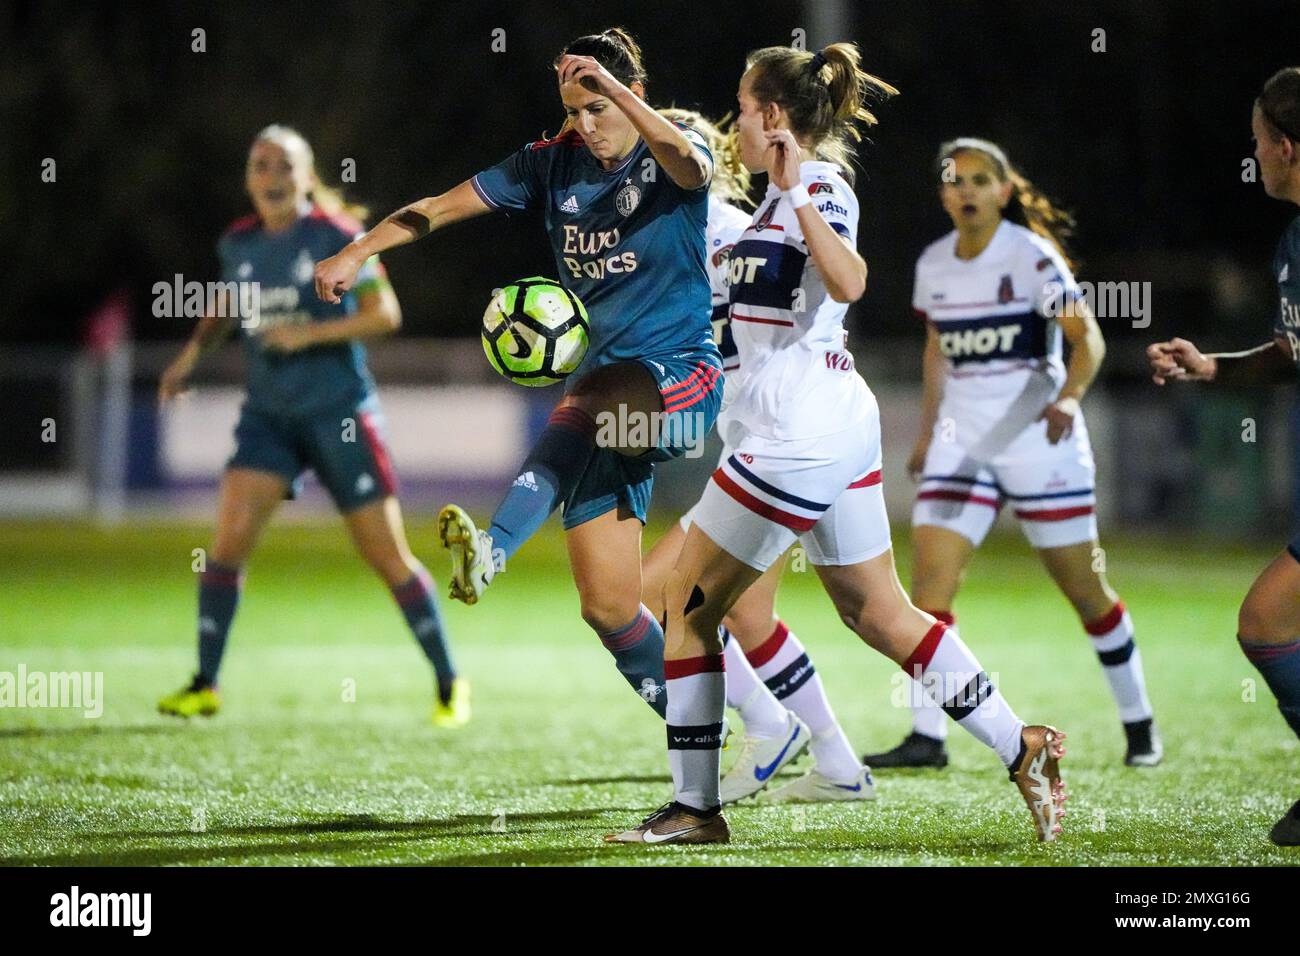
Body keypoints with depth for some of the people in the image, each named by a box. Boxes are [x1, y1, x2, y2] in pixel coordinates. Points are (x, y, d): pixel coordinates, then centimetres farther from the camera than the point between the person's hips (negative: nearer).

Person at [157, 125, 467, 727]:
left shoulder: (336, 237, -9)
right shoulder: (238, 245, 5)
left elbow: (385, 314, -11)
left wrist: (311, 333, -21)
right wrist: (194, 351, 9)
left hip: (339, 414, -4)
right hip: (268, 414, 4)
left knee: (387, 556, 0)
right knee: (229, 537, -13)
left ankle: (449, 683, 15)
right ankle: (205, 686, -4)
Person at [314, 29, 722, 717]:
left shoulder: (671, 161, -6)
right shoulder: (553, 164, 7)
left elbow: (690, 164, -31)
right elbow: (443, 206, 7)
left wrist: (612, 87, -41)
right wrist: (355, 252, -5)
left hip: (684, 376, -5)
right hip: (605, 382, 5)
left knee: (586, 406, -40)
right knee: (607, 604, -3)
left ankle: (494, 550, -58)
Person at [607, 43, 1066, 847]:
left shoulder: (818, 188, -14)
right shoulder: (793, 192, 14)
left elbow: (848, 282, -34)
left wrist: (796, 191, -35)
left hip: (797, 435, -10)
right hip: (840, 421, 10)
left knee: (688, 602, 0)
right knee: (879, 612, 12)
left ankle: (695, 808, 5)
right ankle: (1022, 748, 8)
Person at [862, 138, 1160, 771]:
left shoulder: (1032, 257, -11)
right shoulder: (933, 265, 6)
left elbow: (1087, 338, -17)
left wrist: (1068, 398, -34)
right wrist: (926, 431, 20)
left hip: (1038, 439, -5)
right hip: (962, 443, 5)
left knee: (1084, 589, 3)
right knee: (928, 581, -11)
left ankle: (1138, 724, 20)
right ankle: (926, 737, -10)